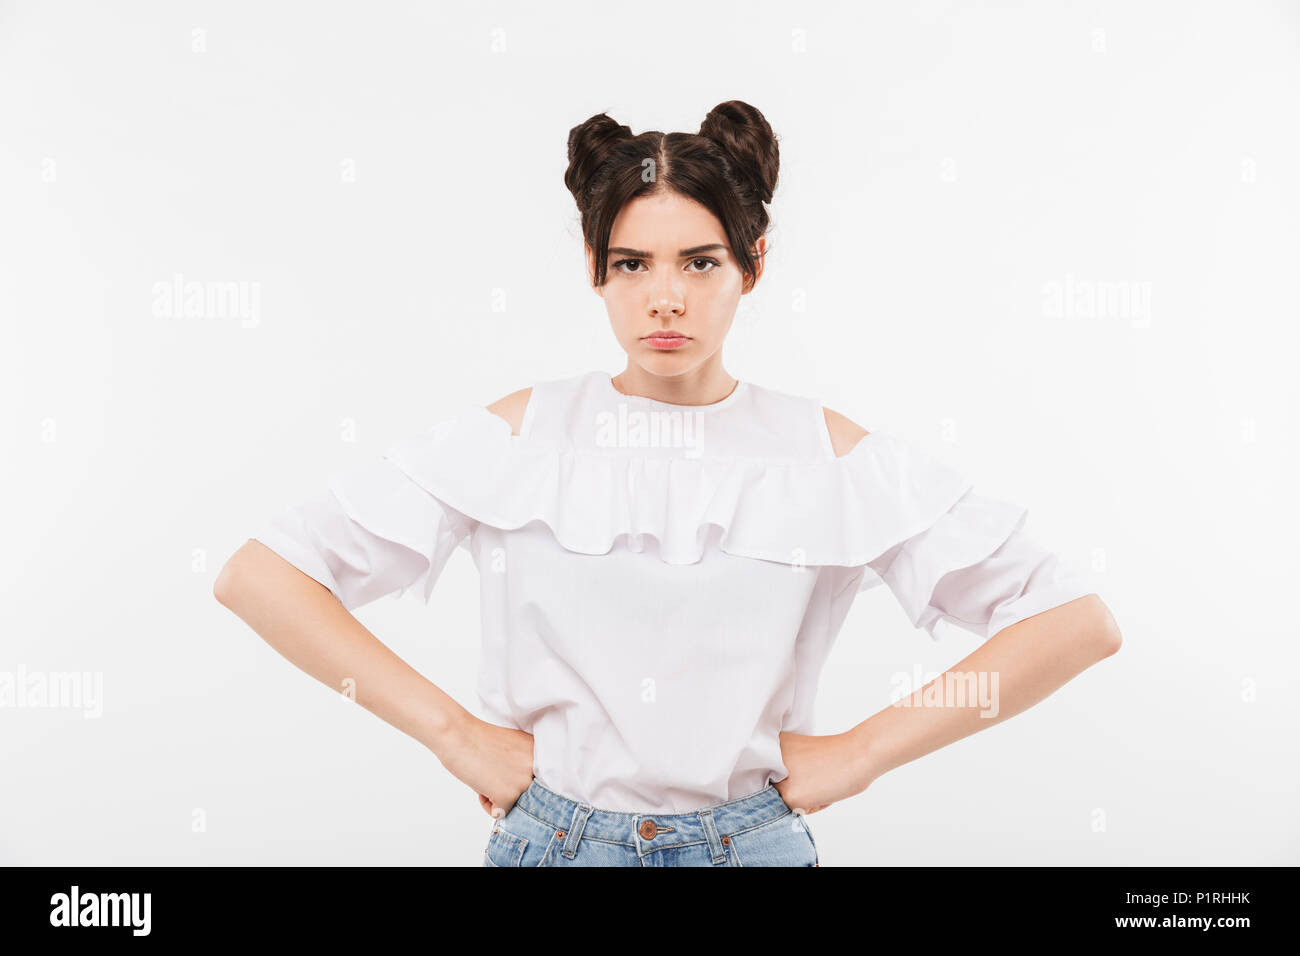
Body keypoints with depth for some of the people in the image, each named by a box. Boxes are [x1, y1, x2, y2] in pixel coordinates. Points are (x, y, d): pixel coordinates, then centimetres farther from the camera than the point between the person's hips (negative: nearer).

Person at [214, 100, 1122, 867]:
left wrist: (863, 750, -9)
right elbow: (259, 576, -8)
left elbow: (1078, 621, -7)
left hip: (755, 842, 0)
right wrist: (454, 733, -10)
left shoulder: (829, 454, -6)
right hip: (550, 839, 1)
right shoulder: (519, 435, -6)